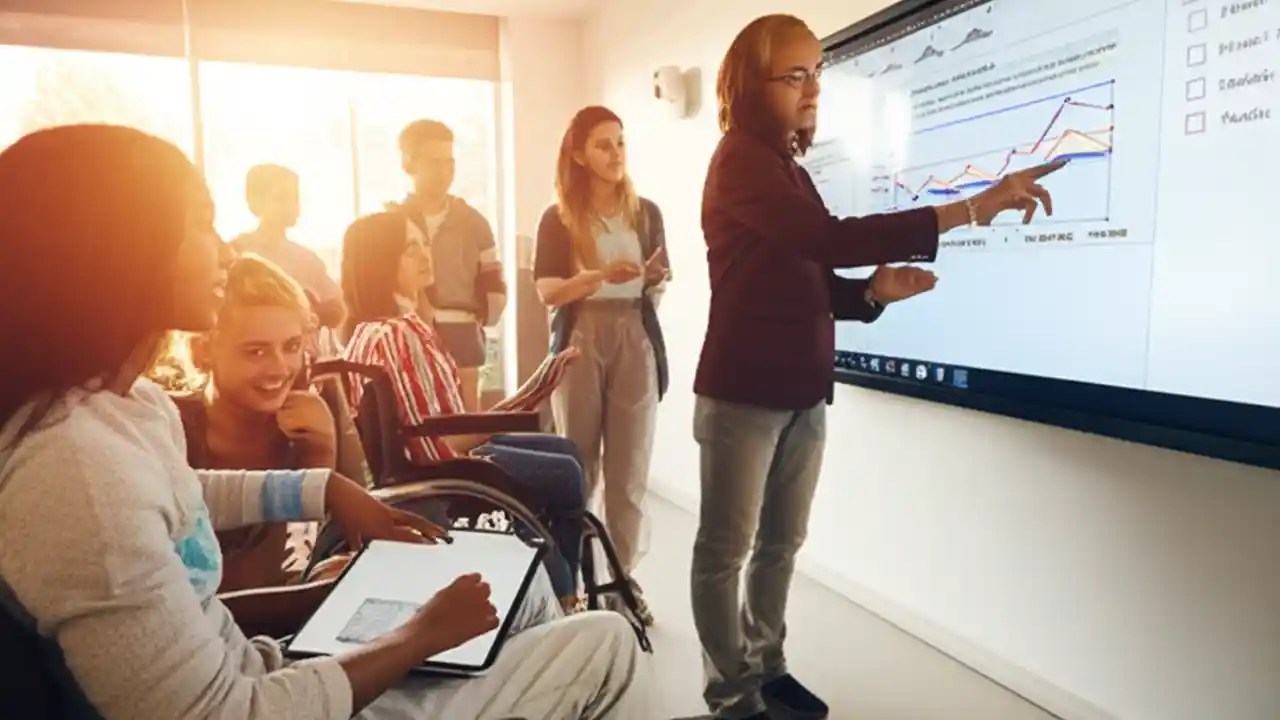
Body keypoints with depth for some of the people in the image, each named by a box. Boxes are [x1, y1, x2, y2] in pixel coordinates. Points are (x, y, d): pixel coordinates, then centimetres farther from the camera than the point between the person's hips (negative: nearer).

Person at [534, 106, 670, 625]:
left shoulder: (646, 213, 9)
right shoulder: (559, 218, 3)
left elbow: (656, 291, 13)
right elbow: (548, 292, -7)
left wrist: (656, 282, -10)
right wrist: (600, 275, -21)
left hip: (636, 343, 2)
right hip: (581, 343, -1)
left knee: (629, 467, 1)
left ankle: (624, 577, 11)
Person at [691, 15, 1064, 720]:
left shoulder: (791, 170, 16)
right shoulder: (740, 161, -11)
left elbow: (812, 282, 15)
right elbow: (834, 240, -26)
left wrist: (874, 290, -5)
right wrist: (973, 208, -27)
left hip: (802, 392, 8)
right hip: (743, 393, -8)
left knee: (781, 543, 15)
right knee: (725, 549, 4)